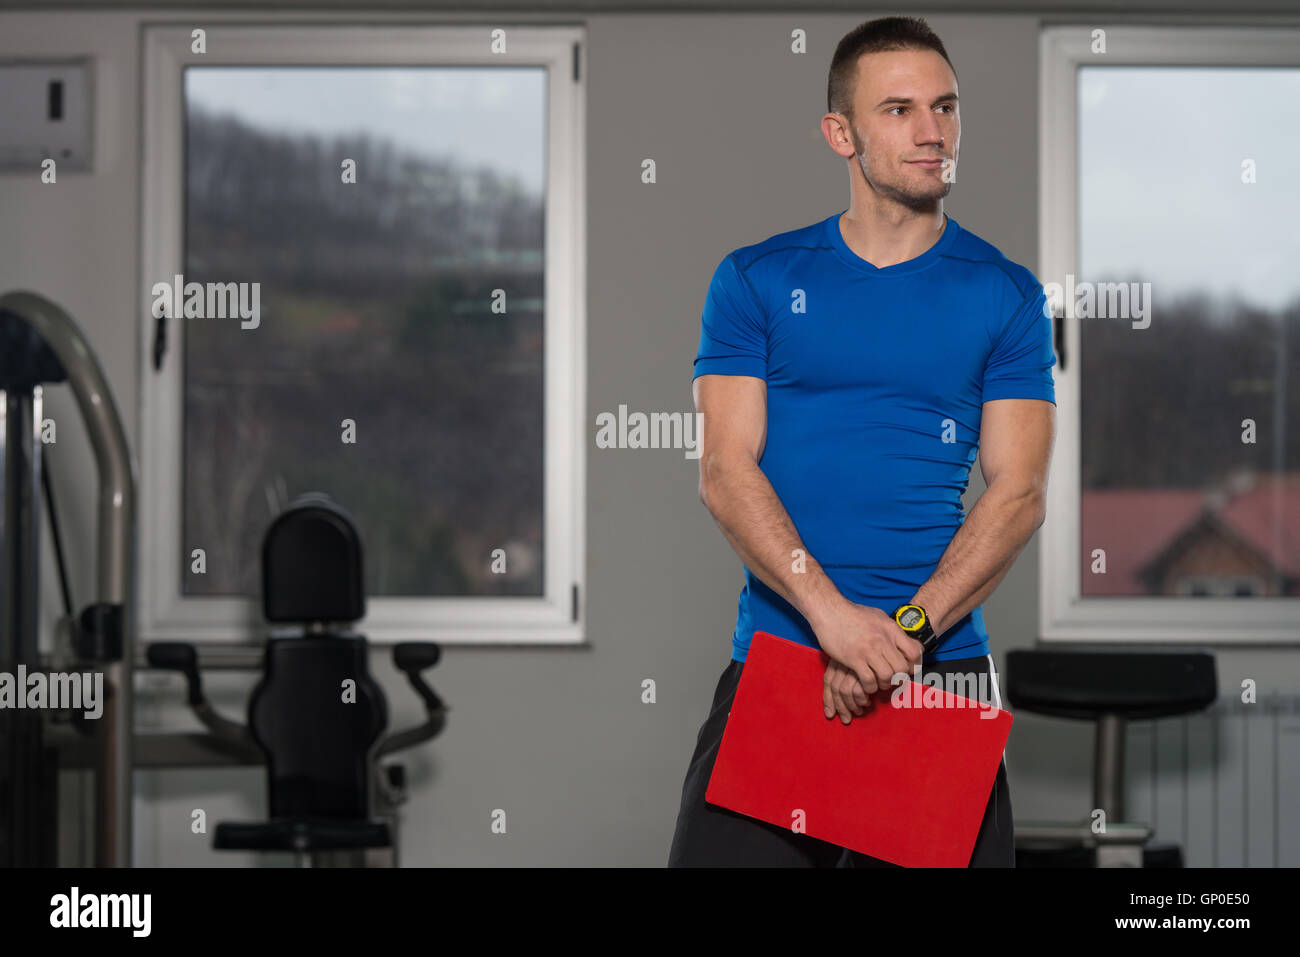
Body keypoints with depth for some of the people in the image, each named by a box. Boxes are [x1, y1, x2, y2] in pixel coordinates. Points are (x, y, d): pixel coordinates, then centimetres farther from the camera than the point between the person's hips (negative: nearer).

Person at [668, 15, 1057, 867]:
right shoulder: (756, 281, 6)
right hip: (773, 660, 0)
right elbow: (726, 472, -3)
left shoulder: (1004, 295, 6)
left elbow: (1019, 493, -2)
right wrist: (831, 612, -18)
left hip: (941, 665, 0)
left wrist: (905, 633, -15)